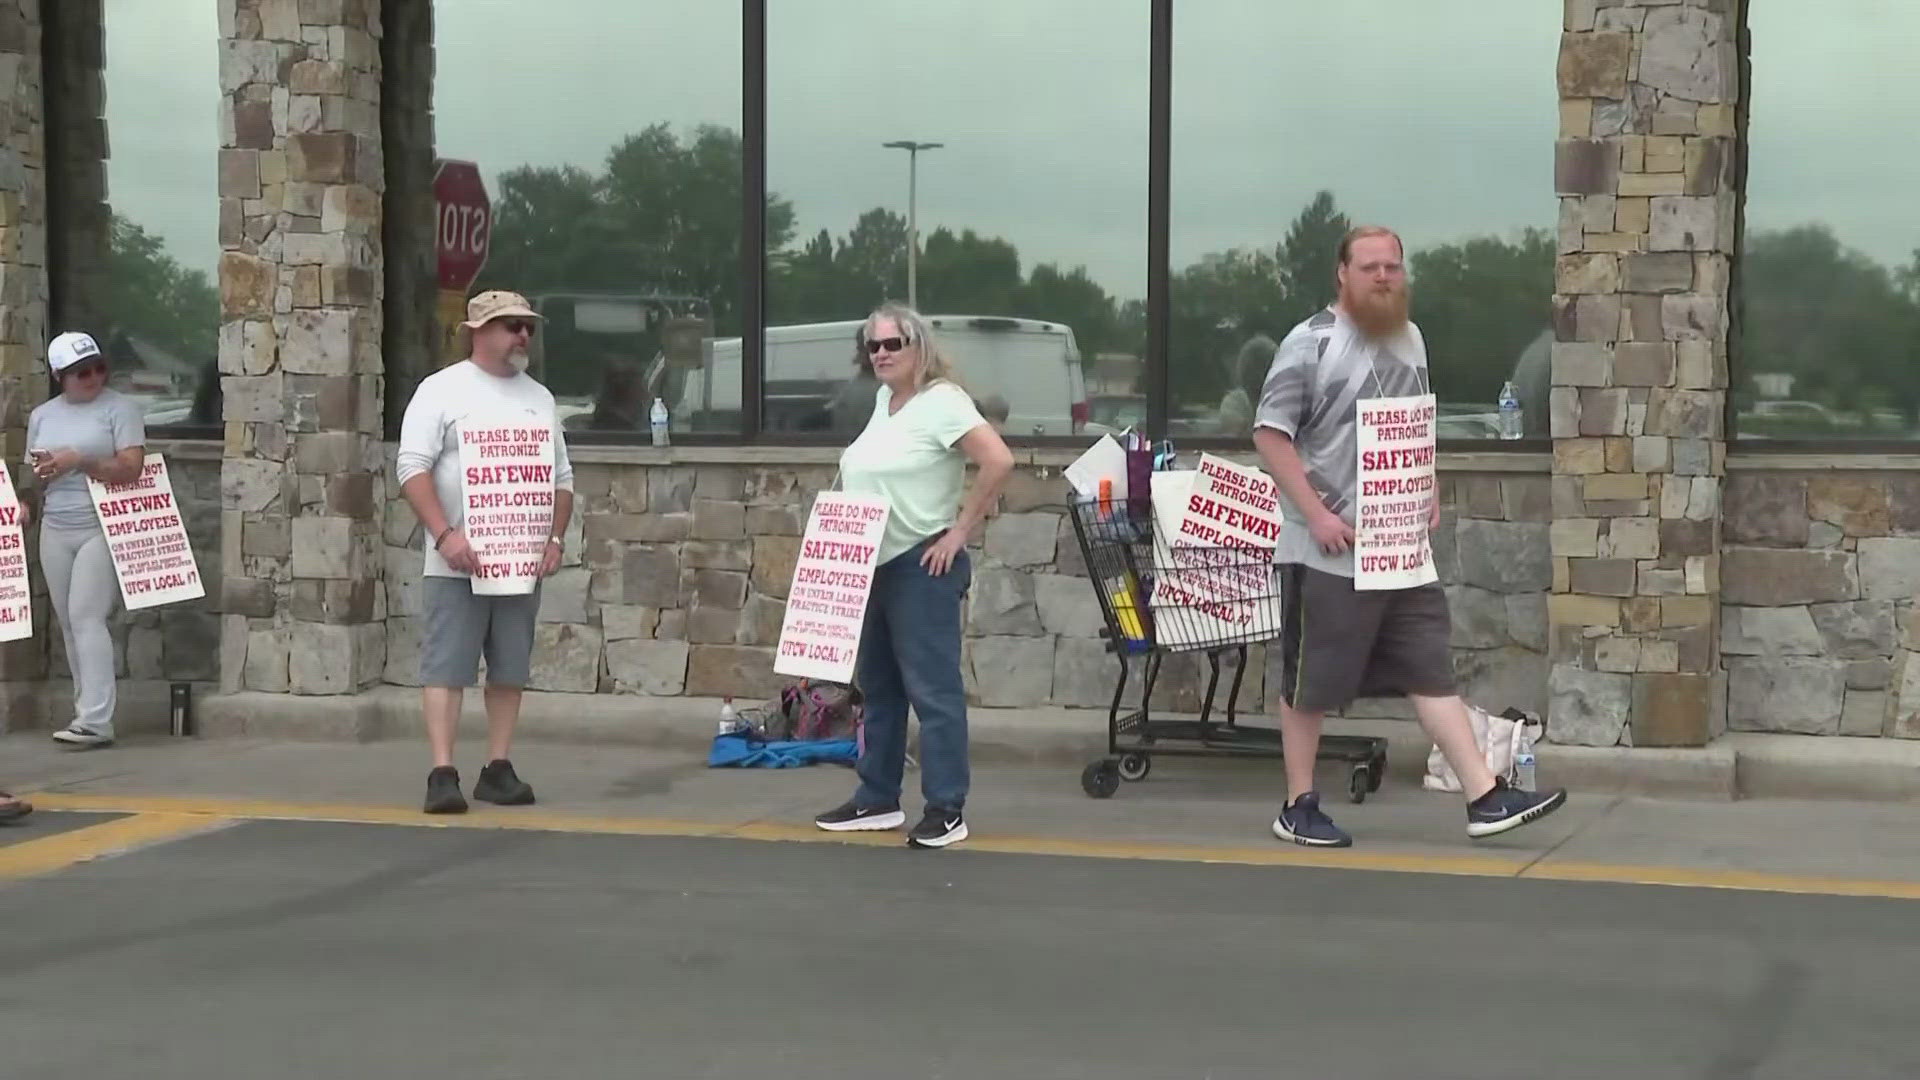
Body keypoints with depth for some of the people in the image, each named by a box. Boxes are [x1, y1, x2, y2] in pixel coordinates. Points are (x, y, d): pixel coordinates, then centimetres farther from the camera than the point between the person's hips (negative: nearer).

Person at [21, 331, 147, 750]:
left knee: (86, 616, -15)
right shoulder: (42, 416, 15)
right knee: (68, 622, 4)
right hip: (55, 531, 6)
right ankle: (89, 712, 10)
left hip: (102, 528, -6)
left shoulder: (120, 408, -2)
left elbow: (131, 468, -10)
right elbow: (35, 475, 20)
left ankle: (96, 720, -17)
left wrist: (78, 460, -18)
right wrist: (24, 501, -1)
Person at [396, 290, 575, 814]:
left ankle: (497, 770, 14)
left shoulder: (539, 398, 16)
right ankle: (443, 774, -8)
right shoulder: (443, 389, -1)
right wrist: (445, 535, -19)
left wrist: (555, 538, 4)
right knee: (446, 667, -7)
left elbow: (561, 477, 19)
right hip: (457, 562, -5)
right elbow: (412, 468, -9)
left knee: (511, 670, 7)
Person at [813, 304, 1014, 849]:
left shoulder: (942, 403, -14)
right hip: (873, 565, 10)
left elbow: (999, 461, -24)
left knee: (932, 688, -7)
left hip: (921, 566, -10)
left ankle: (947, 810, -4)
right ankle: (877, 799, 24)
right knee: (878, 687, 15)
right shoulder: (884, 399, 13)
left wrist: (960, 531, -19)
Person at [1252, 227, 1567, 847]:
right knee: (1311, 683, 4)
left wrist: (1428, 494, 11)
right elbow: (1269, 434, -13)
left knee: (1433, 671, 4)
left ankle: (1485, 799, 4)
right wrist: (1315, 512, -18)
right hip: (1330, 550, -6)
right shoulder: (1311, 344, -10)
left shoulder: (1409, 340, 12)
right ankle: (1298, 807, 15)